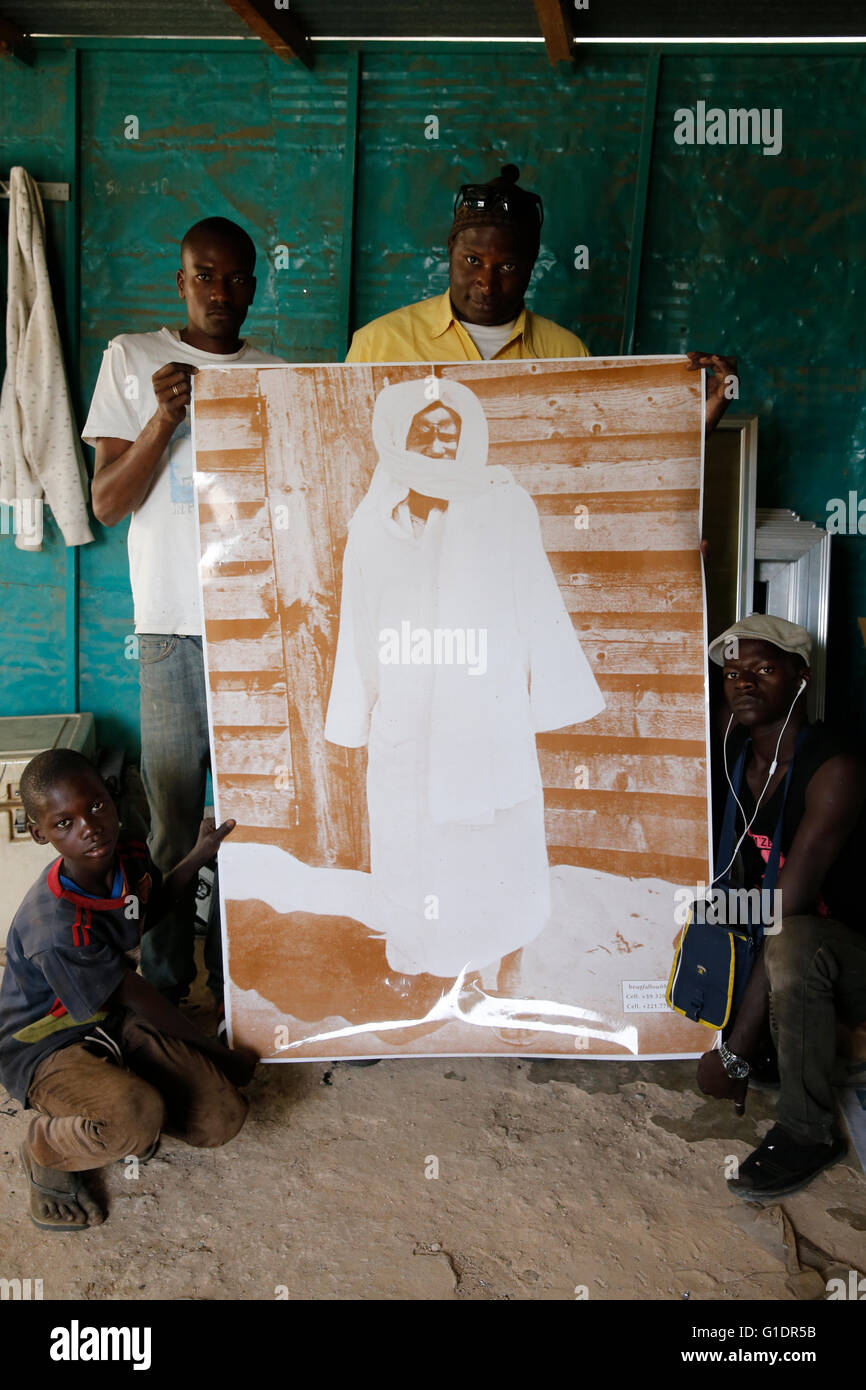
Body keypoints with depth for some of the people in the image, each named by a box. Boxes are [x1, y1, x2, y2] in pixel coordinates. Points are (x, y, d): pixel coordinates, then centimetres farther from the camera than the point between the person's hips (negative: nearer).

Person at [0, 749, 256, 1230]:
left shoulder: (130, 856, -12)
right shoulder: (55, 928, -34)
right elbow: (140, 1001, -21)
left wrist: (199, 857, 4)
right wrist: (223, 1055, -9)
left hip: (113, 1025, 7)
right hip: (47, 1048, -7)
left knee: (223, 1118, -8)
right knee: (139, 1118, -36)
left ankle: (115, 1109, 17)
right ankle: (46, 1150, -4)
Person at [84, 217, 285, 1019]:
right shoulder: (132, 360, 6)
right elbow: (107, 503, -1)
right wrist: (164, 419, -13)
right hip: (175, 629, -2)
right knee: (173, 826, 4)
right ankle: (163, 991, 22)